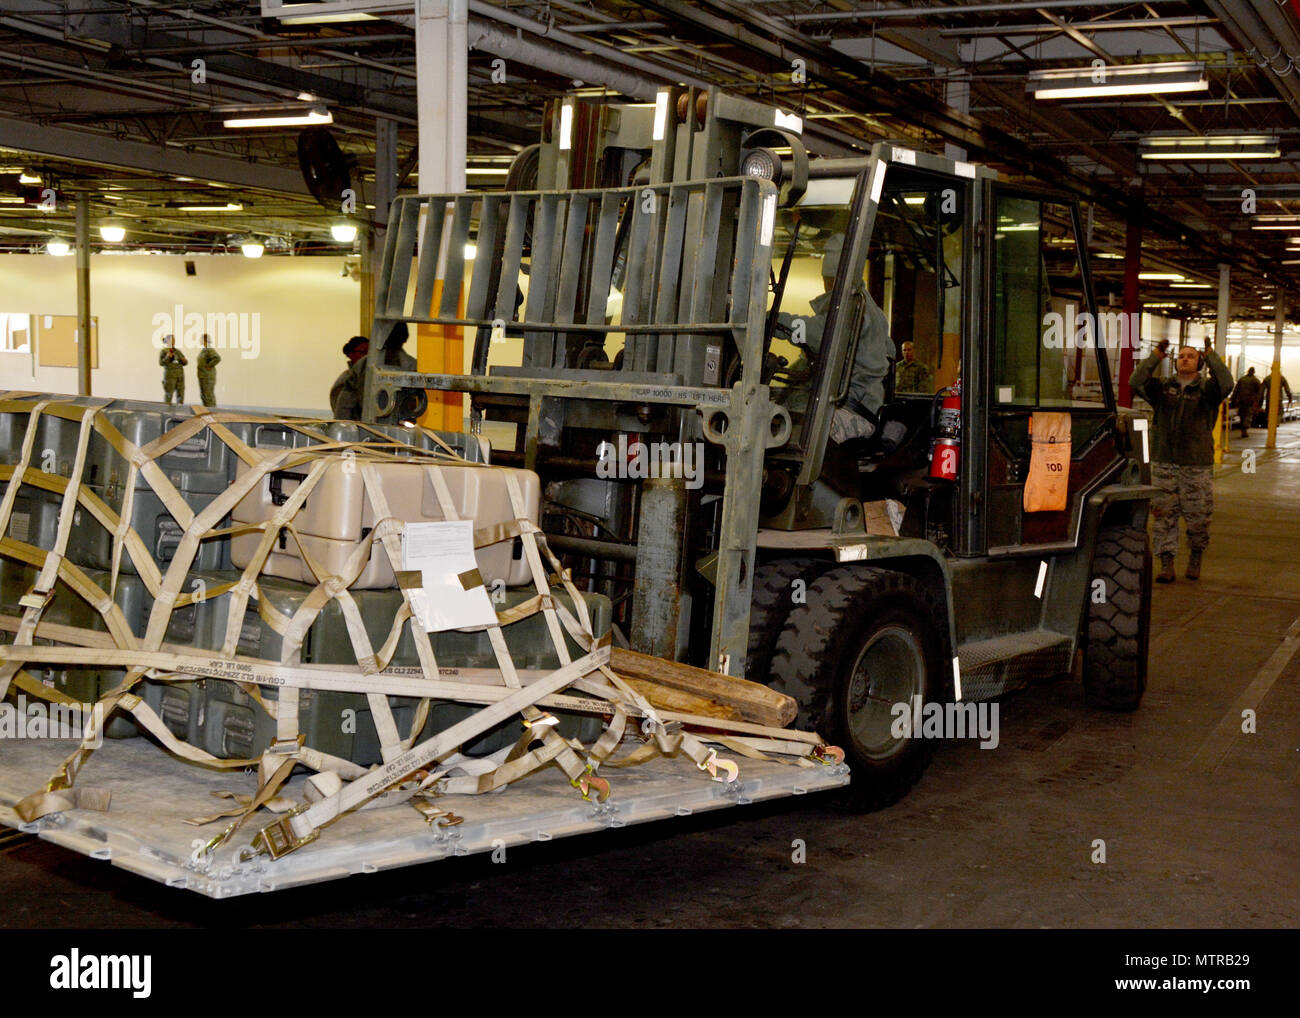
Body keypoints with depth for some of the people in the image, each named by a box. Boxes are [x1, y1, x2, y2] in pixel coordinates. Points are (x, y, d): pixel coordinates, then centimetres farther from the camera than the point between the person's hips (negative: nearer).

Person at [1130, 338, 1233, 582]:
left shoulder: (1206, 389, 5)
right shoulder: (1163, 387, 11)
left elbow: (1226, 383, -16)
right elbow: (1136, 382, -4)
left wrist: (1210, 356, -14)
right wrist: (1155, 357, -6)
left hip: (1197, 465, -2)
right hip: (1164, 463, 2)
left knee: (1198, 517, 2)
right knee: (1163, 516, 0)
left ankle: (1195, 558, 25)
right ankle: (1166, 565, 7)